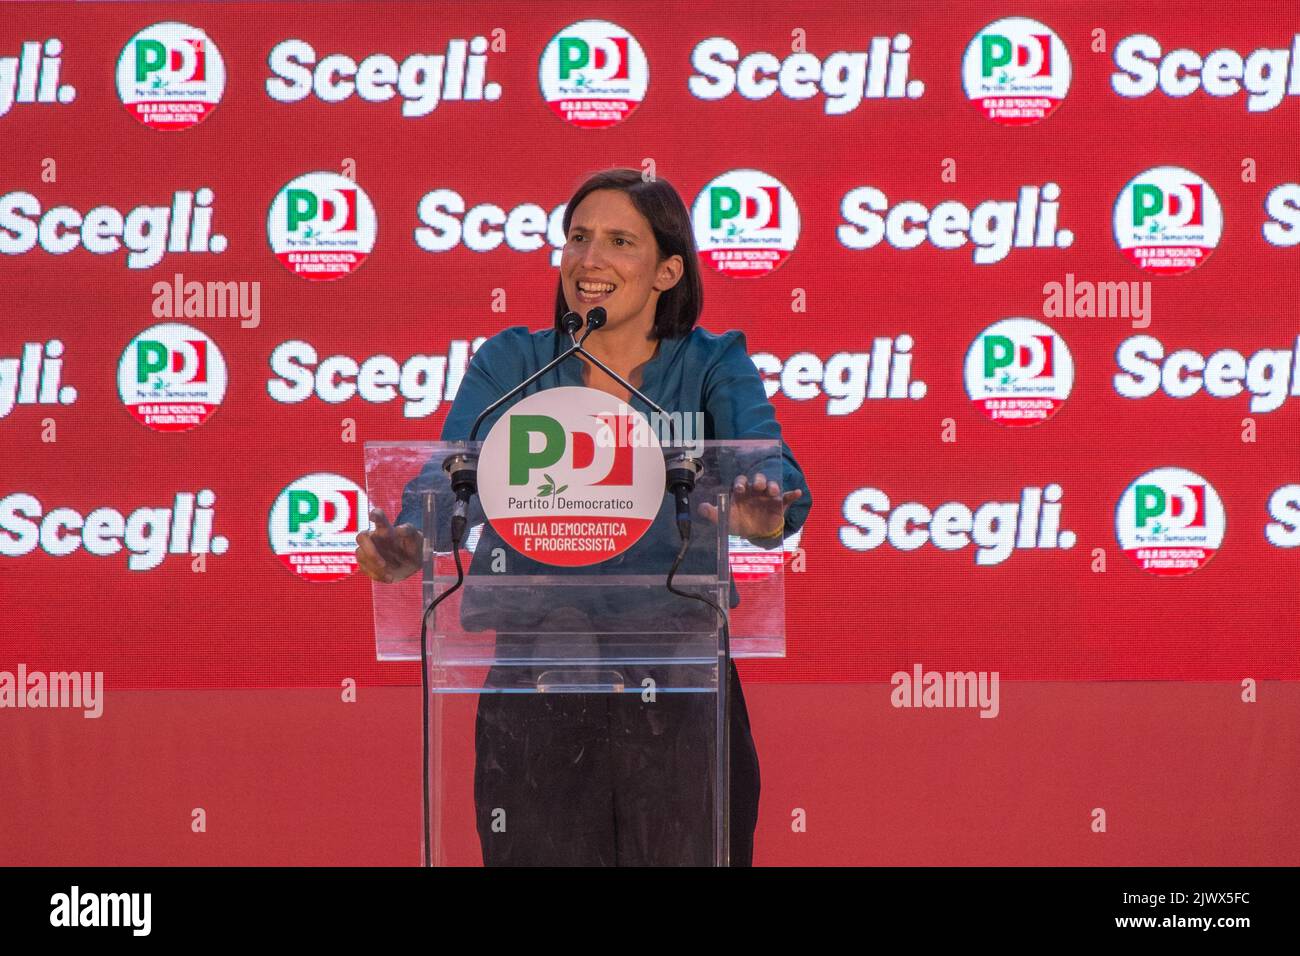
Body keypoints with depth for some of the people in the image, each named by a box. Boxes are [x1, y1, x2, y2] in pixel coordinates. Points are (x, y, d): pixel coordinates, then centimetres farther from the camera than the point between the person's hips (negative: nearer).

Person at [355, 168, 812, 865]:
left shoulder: (711, 366, 2)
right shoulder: (513, 362, 4)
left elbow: (772, 468, -16)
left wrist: (761, 512, -41)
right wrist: (410, 540, -35)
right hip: (536, 702, 1)